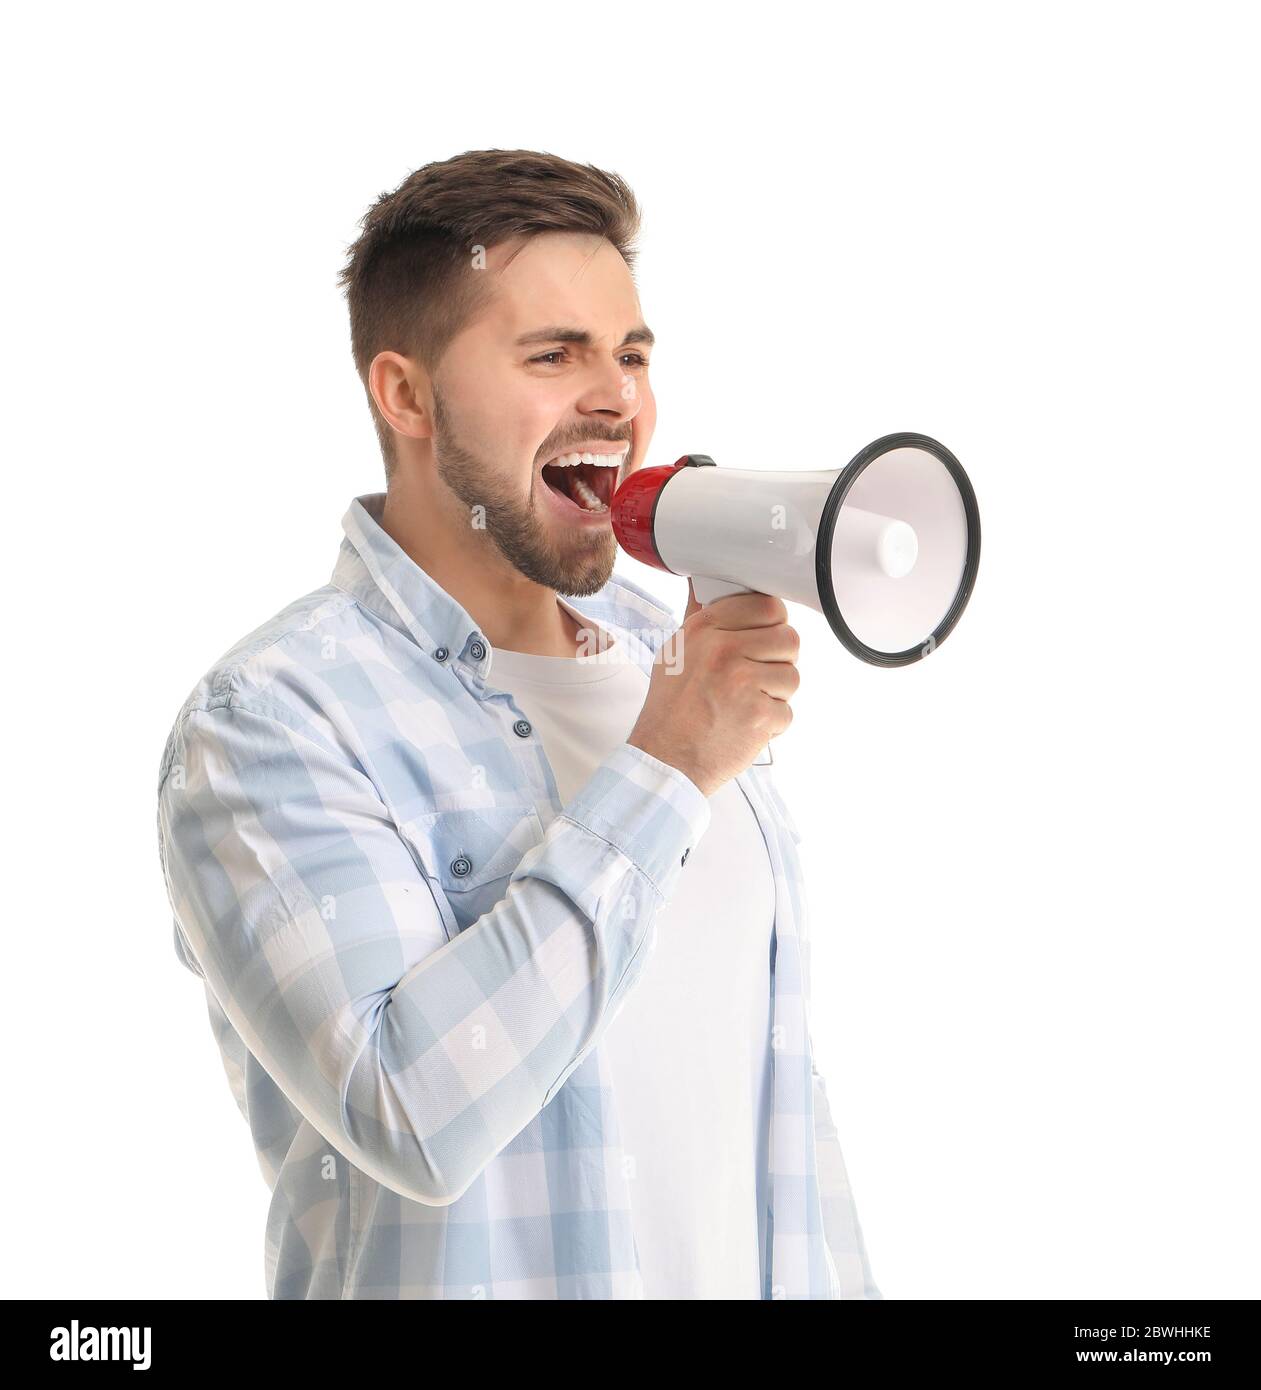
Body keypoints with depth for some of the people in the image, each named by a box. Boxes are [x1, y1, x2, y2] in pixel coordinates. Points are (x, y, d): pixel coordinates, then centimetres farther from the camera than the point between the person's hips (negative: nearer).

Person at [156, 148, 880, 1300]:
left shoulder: (668, 653, 3)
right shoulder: (266, 719, -18)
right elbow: (416, 1118, -29)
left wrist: (835, 1282, 6)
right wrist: (661, 773, -26)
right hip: (490, 1272, -6)